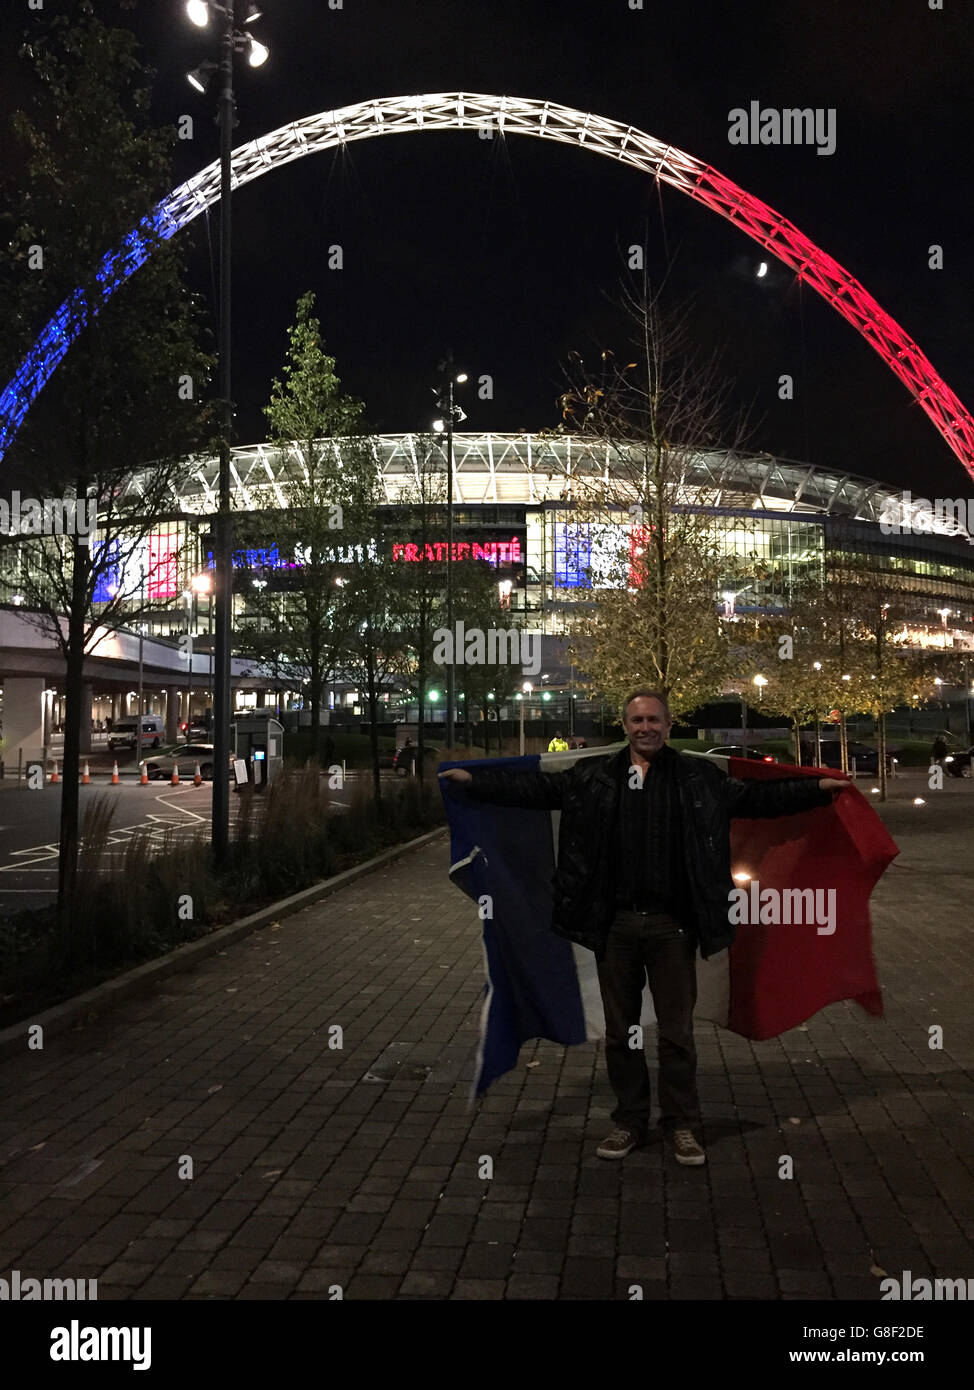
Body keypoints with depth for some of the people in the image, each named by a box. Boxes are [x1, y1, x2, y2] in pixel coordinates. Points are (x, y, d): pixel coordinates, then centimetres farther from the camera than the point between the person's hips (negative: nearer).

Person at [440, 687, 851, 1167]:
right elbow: (533, 788, 2)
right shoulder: (592, 776, 4)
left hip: (671, 924, -1)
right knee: (620, 1032, 13)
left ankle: (682, 1125, 26)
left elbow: (758, 797, 5)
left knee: (677, 1033, 8)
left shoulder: (699, 776, 3)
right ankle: (629, 1121, 29)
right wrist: (472, 781, -4)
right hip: (615, 924, 1)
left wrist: (818, 788, -3)